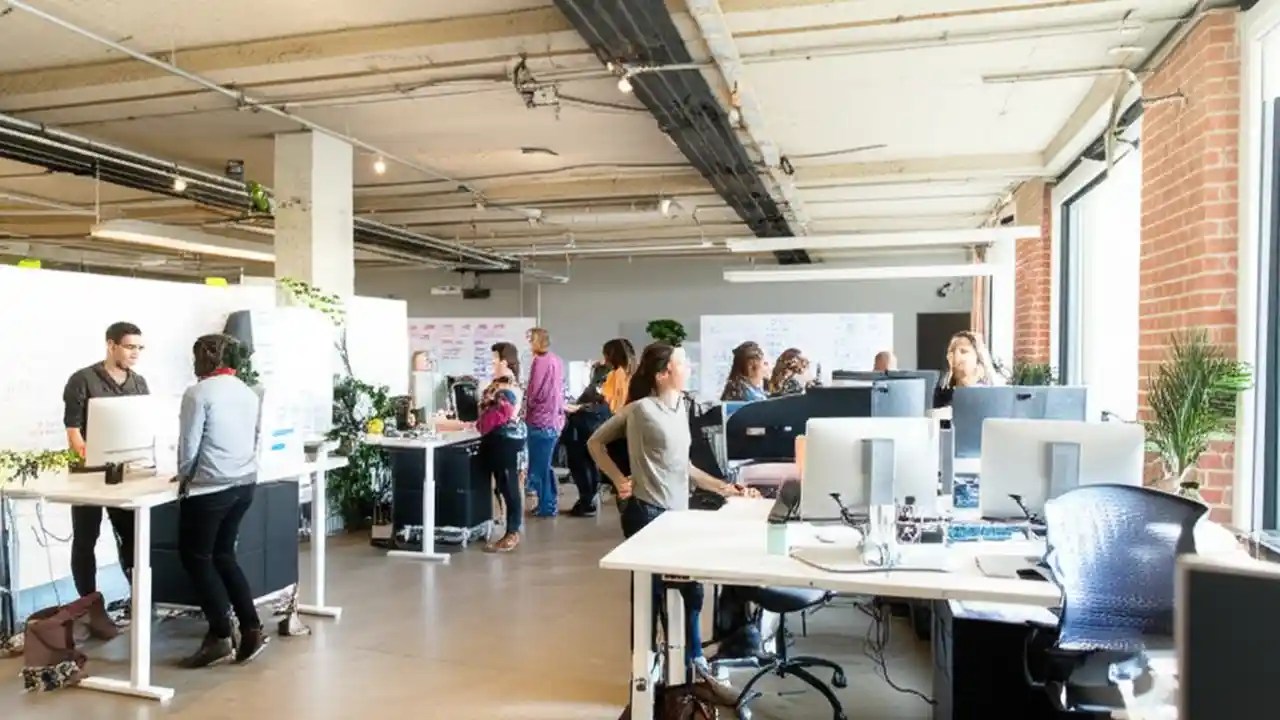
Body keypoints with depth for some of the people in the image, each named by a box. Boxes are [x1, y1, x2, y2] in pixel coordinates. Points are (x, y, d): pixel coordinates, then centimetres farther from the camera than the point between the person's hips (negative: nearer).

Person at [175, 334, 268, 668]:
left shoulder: (198, 393, -10)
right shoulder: (250, 394, 10)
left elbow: (189, 445, -9)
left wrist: (184, 477, 8)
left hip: (210, 487, -7)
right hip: (245, 484, 7)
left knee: (196, 557, 8)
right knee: (223, 555, 18)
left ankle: (220, 637, 7)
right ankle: (251, 628, 13)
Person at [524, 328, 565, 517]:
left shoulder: (540, 361, -14)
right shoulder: (557, 360, 11)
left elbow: (534, 393, -14)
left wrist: (525, 408, 3)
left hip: (541, 420, -8)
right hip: (555, 419, 8)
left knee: (538, 467, 1)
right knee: (544, 465, 17)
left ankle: (547, 506, 6)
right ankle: (550, 503, 22)